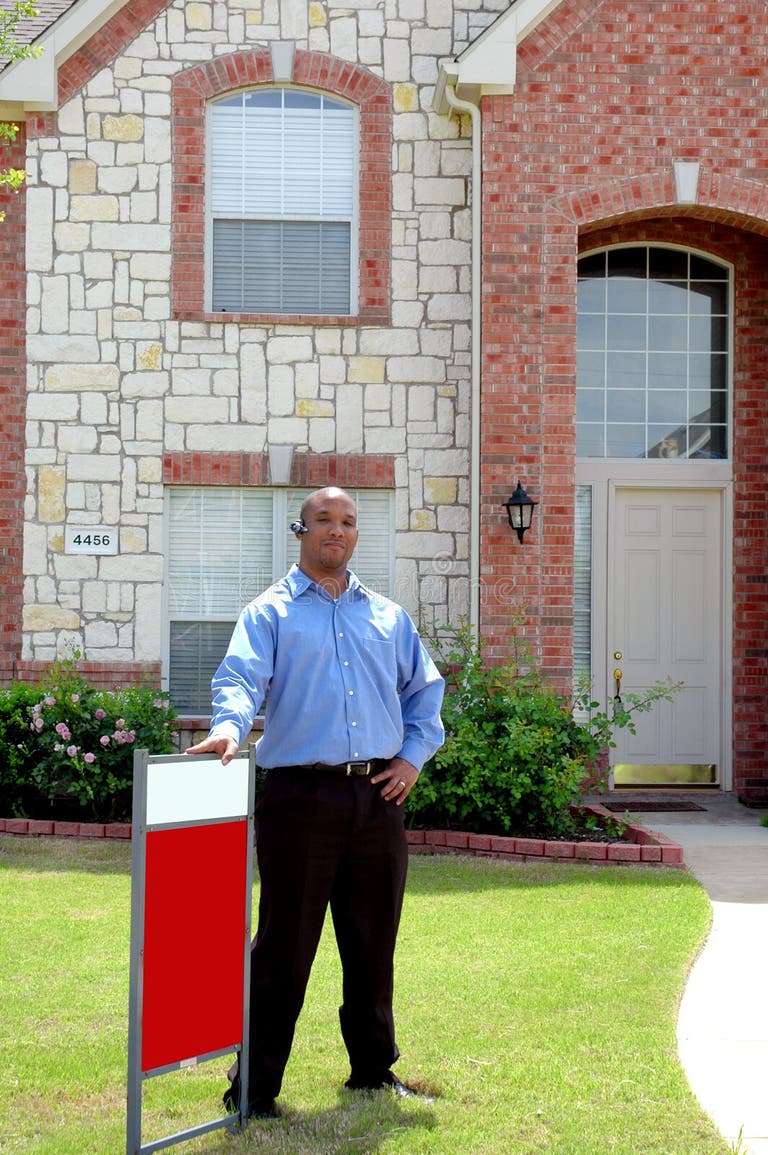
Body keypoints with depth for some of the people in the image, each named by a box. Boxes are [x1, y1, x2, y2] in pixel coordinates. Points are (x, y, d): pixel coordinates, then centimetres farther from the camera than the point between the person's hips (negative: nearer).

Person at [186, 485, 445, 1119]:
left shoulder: (389, 616, 18)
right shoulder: (270, 613, 4)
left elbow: (425, 690, 22)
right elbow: (241, 676, -12)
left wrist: (413, 757, 8)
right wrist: (229, 725, -33)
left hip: (378, 798, 4)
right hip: (301, 794, -4)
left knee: (375, 944, 12)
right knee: (285, 944, -3)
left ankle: (374, 1069, 26)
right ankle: (255, 1085, 5)